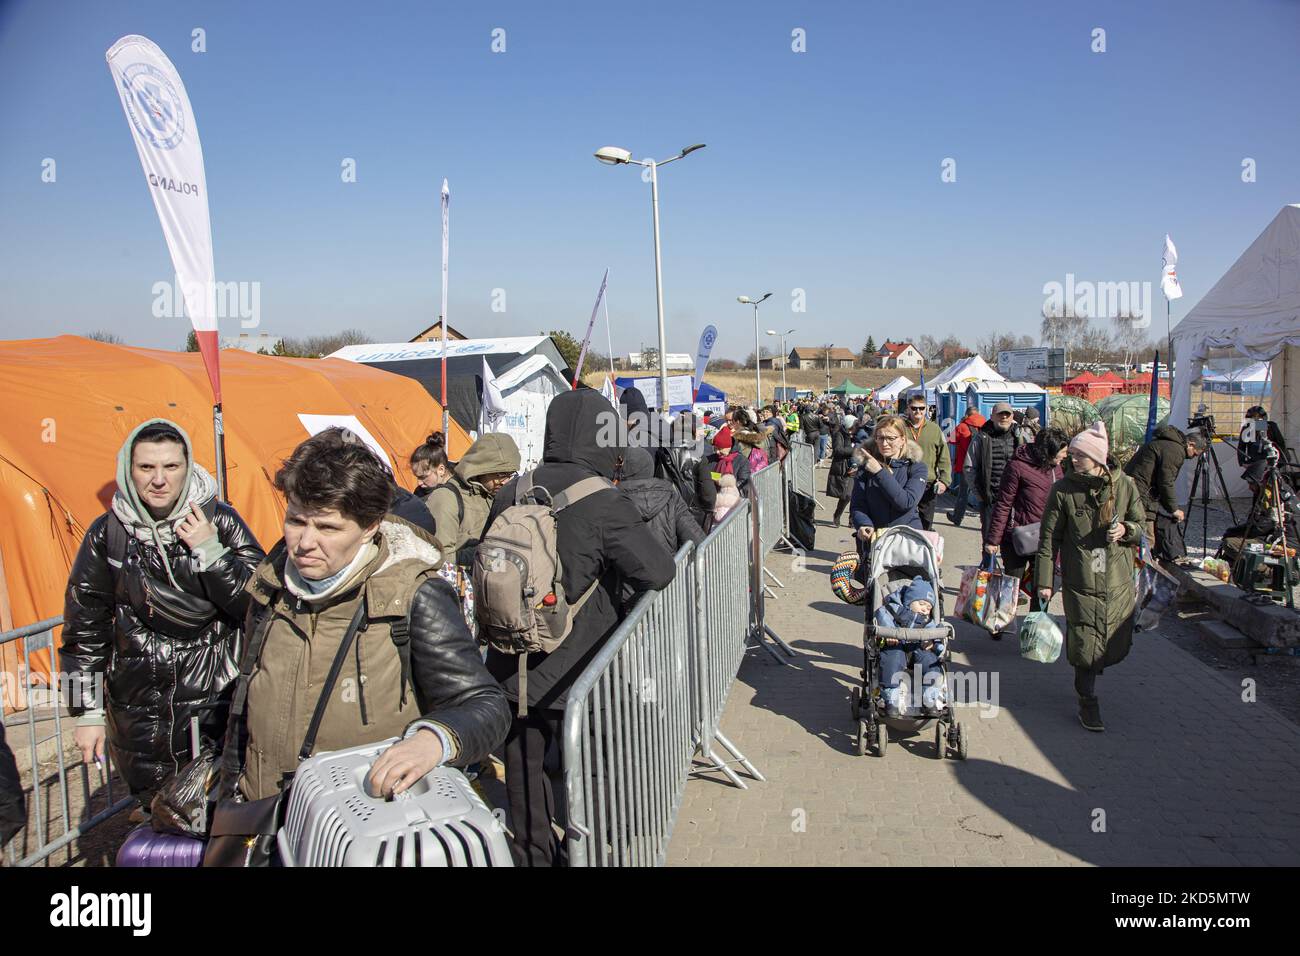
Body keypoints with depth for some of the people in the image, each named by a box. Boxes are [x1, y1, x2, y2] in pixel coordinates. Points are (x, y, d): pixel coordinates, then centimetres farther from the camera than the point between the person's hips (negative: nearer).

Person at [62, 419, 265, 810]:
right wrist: (87, 711, 7)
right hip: (138, 710, 2)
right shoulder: (107, 533, -1)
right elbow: (84, 628, 7)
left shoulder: (219, 521, -5)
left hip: (217, 703, -2)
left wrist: (210, 551, -18)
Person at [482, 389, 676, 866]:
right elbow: (658, 572, -16)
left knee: (524, 770, 19)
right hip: (574, 673, -5)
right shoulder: (604, 503, -19)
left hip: (511, 670, 5)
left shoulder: (510, 494, -3)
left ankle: (531, 854, 35)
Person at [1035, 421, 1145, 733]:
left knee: (1116, 648, 11)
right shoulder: (1063, 489, -5)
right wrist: (1044, 581, -4)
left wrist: (1126, 530, -11)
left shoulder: (1124, 485, 1)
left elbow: (1142, 524, 13)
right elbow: (1049, 538, -3)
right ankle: (1088, 701, 18)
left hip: (1119, 582, 3)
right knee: (1085, 644, -2)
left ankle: (1088, 675, 42)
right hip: (1080, 582, -3)